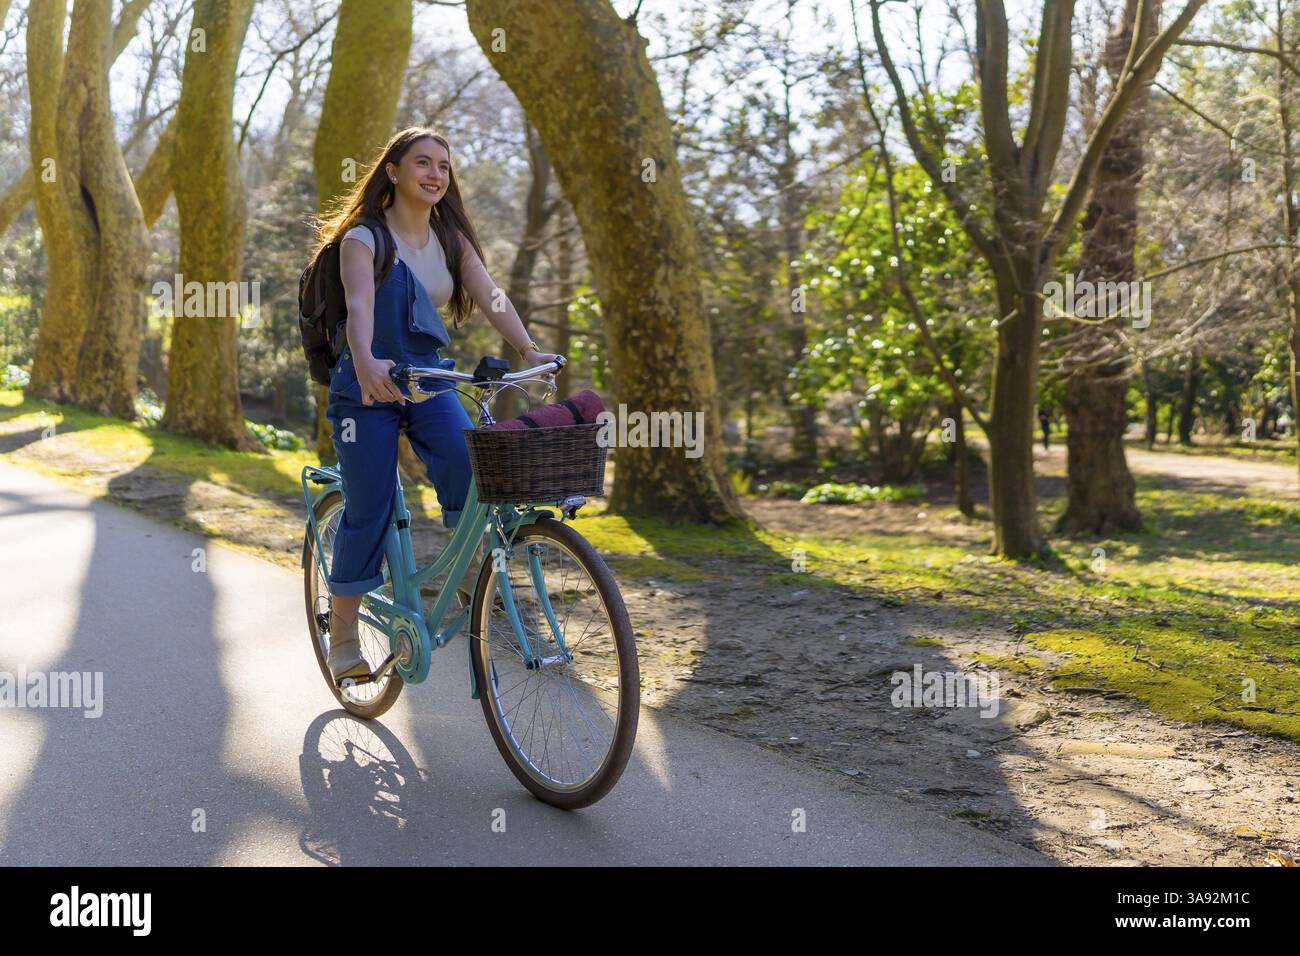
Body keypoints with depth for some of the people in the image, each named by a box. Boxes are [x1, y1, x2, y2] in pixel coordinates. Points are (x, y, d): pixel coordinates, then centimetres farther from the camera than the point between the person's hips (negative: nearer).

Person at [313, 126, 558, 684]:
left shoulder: (452, 238, 7)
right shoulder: (363, 239, -8)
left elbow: (490, 296, -7)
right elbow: (359, 306, -26)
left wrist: (528, 349, -26)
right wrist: (366, 362, -47)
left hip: (430, 379, 4)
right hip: (370, 384, -4)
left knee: (470, 469, -25)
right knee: (367, 511, -5)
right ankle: (343, 638, 11)